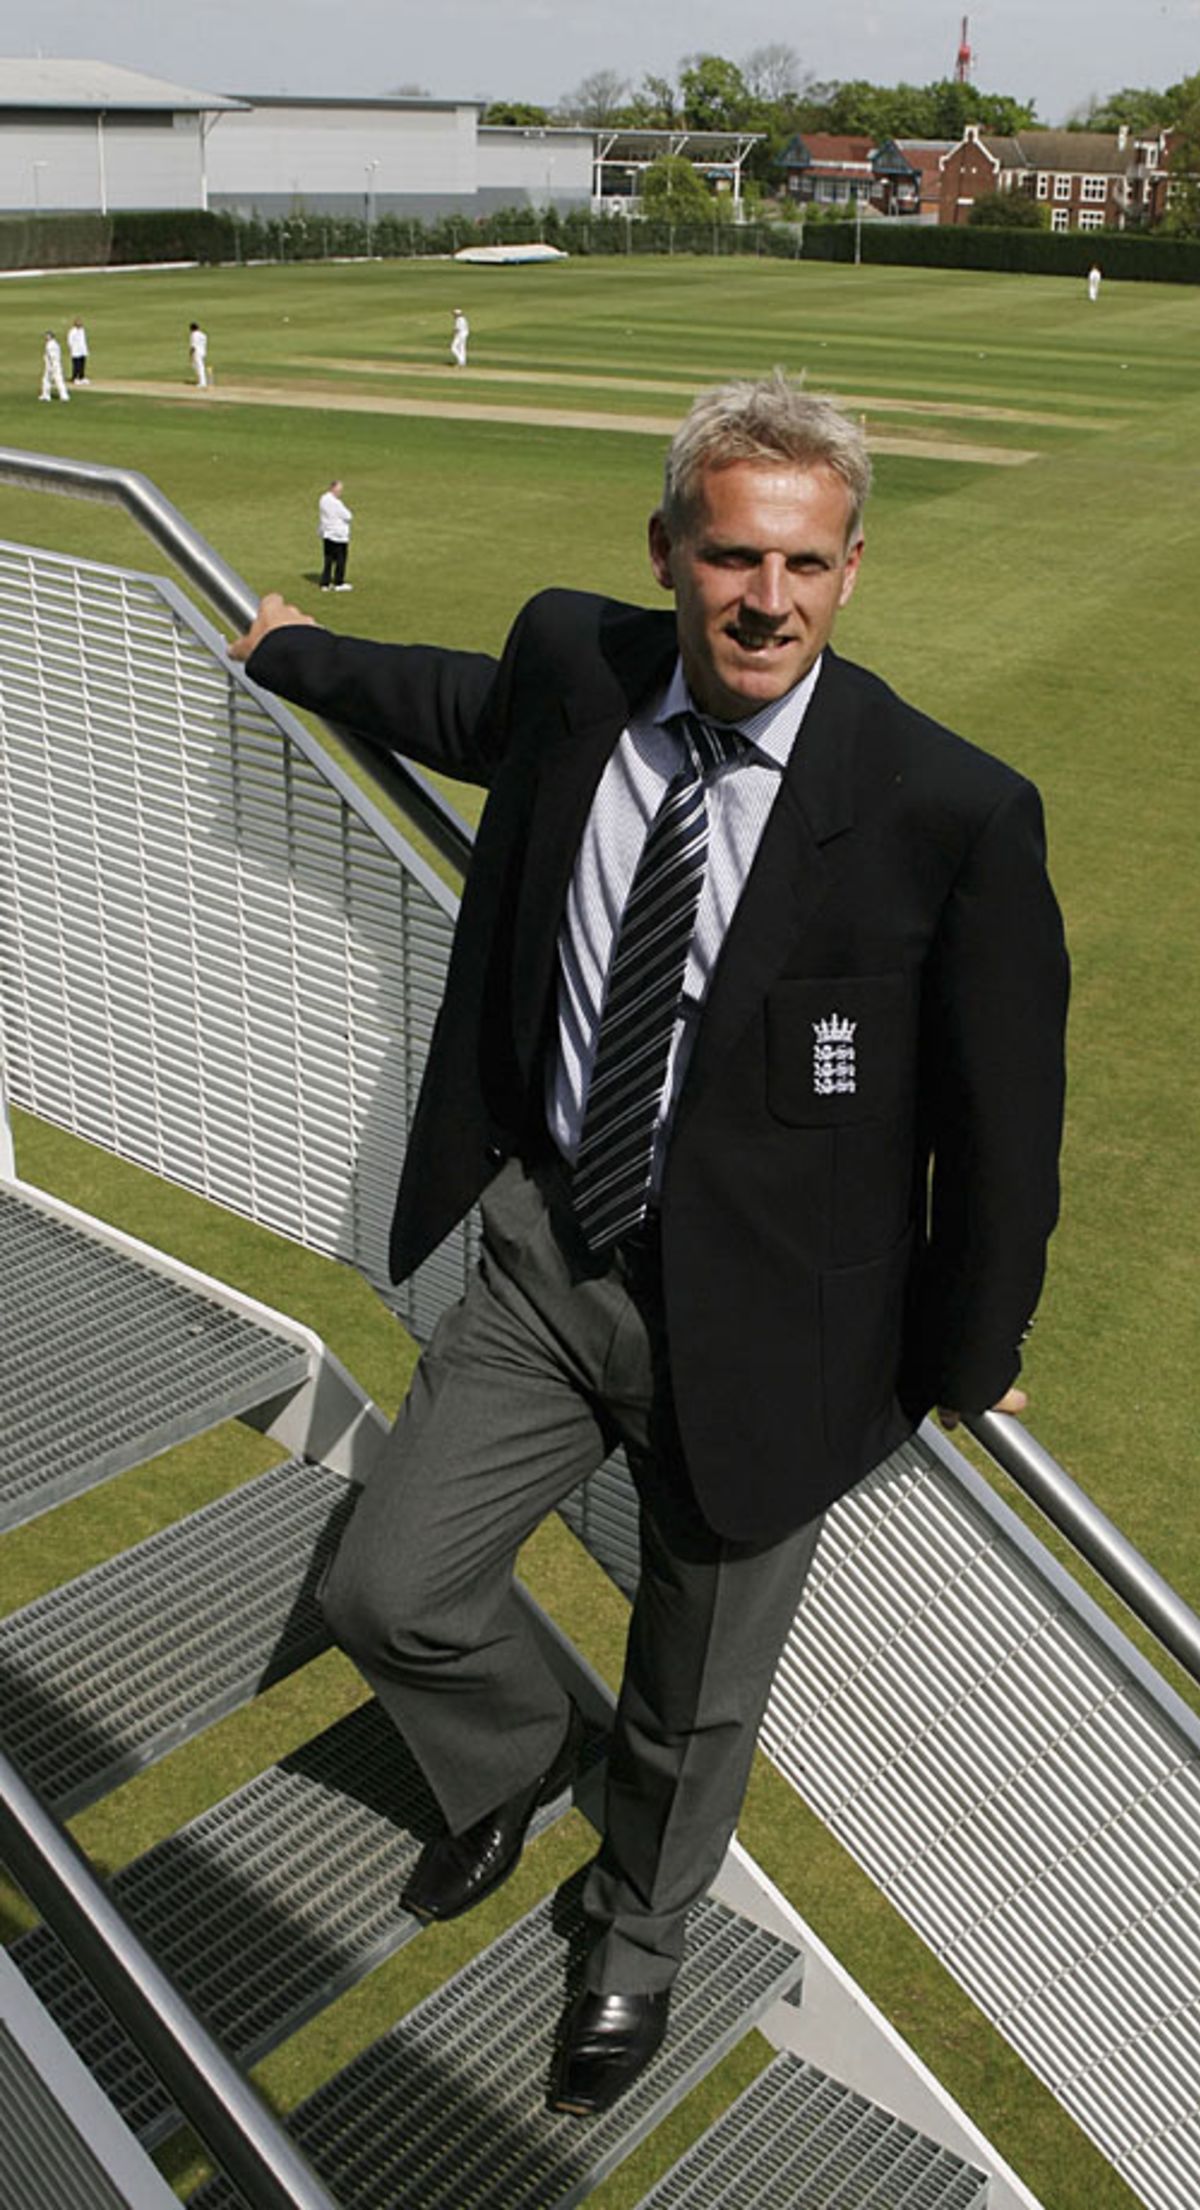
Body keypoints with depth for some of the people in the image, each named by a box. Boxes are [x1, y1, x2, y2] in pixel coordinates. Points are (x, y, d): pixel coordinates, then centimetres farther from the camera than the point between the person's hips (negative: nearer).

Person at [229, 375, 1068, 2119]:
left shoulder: (952, 811, -22)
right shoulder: (576, 666, -7)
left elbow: (1003, 1119, -10)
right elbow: (464, 703, 20)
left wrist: (970, 1355, 2)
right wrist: (296, 651, 37)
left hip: (753, 1321, -4)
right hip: (545, 1257, 4)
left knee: (695, 1710, 17)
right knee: (386, 1597, 12)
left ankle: (638, 1937, 51)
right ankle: (512, 1766, 49)